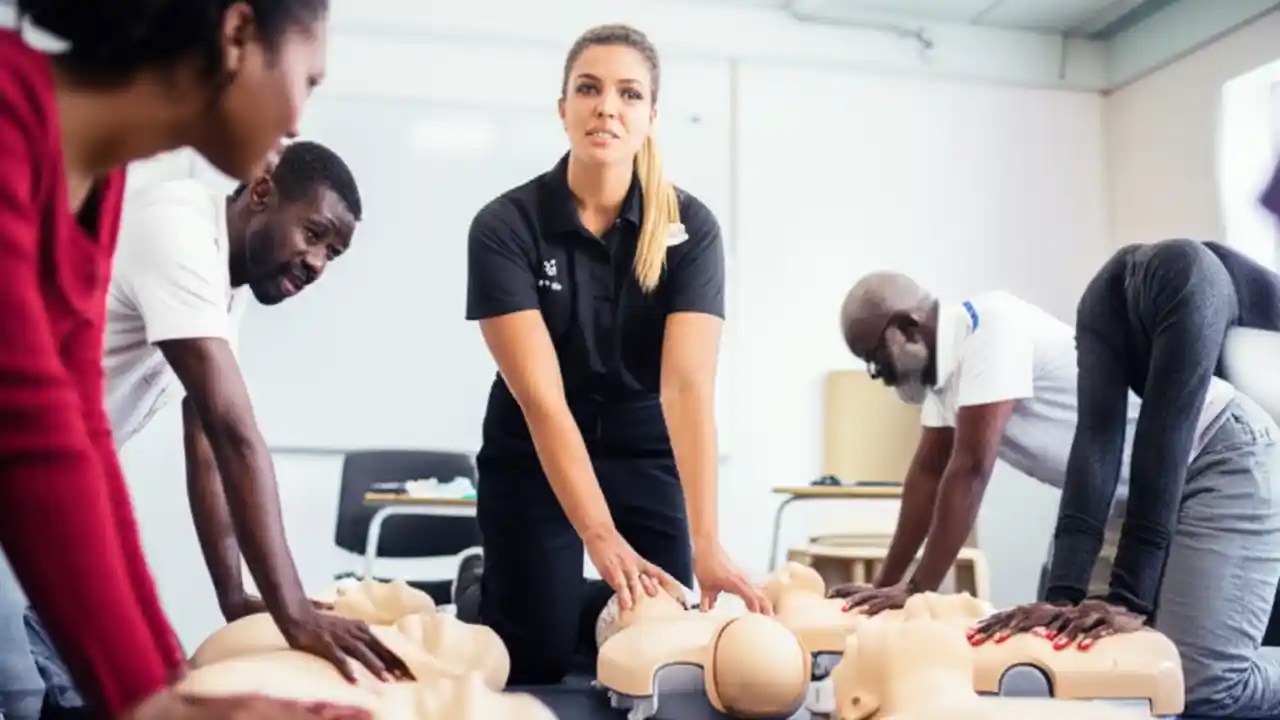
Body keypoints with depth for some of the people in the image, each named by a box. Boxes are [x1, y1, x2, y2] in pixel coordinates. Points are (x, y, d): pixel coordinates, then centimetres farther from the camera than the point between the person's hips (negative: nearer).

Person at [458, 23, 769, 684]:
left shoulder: (689, 227, -16)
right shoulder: (504, 225, -21)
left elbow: (688, 385, -26)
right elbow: (541, 398, -27)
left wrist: (706, 545, -35)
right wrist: (602, 539, -37)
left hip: (645, 453, 2)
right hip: (531, 457, -2)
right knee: (536, 661, -3)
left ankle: (586, 602, 29)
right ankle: (478, 591, 29)